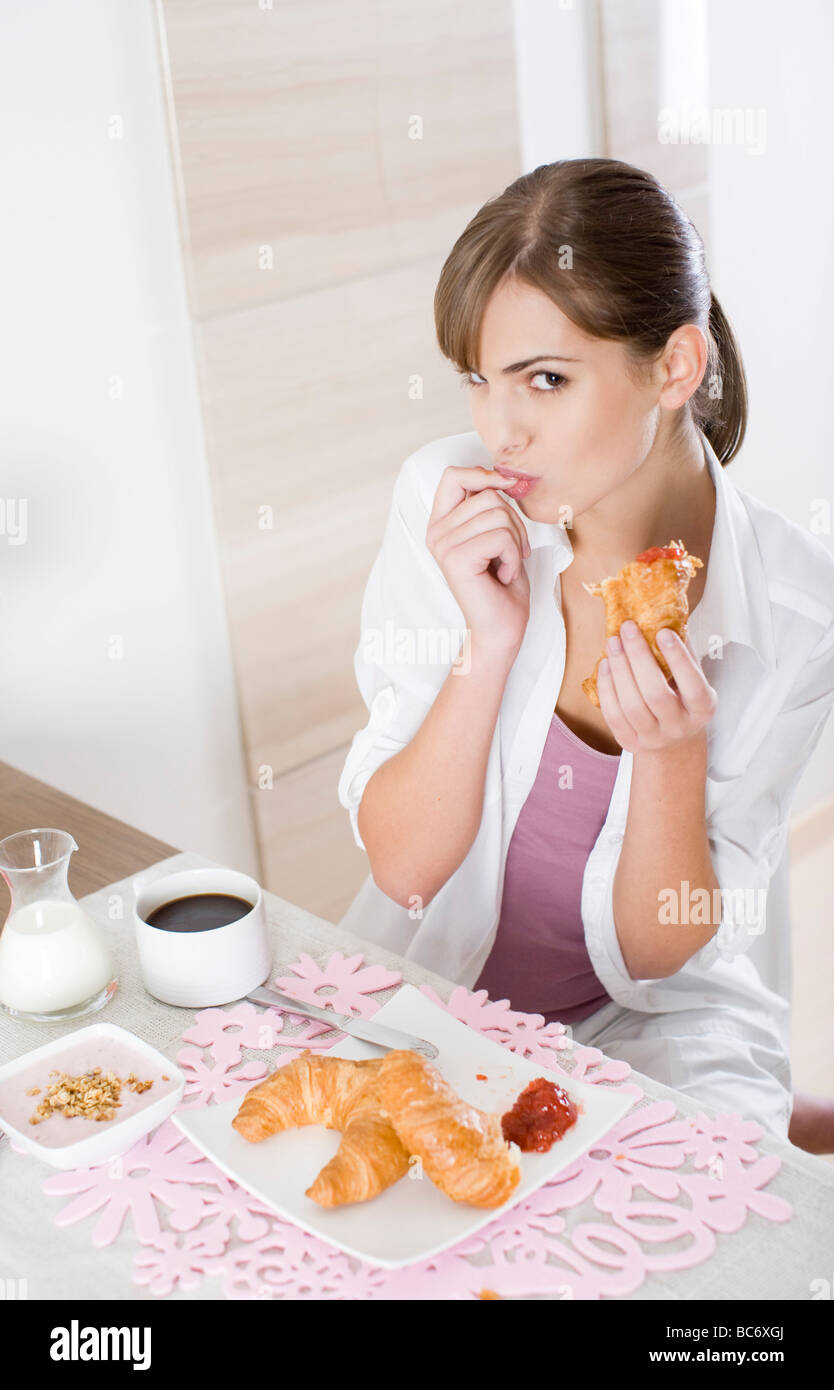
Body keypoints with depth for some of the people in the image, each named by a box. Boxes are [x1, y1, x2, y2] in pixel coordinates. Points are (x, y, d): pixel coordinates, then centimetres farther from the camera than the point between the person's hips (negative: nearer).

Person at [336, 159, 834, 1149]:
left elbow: (660, 957, -10)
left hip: (654, 1033, -3)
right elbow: (401, 866, -11)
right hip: (429, 986, 3)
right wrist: (488, 645, -25)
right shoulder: (442, 501, -13)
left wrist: (671, 751, -28)